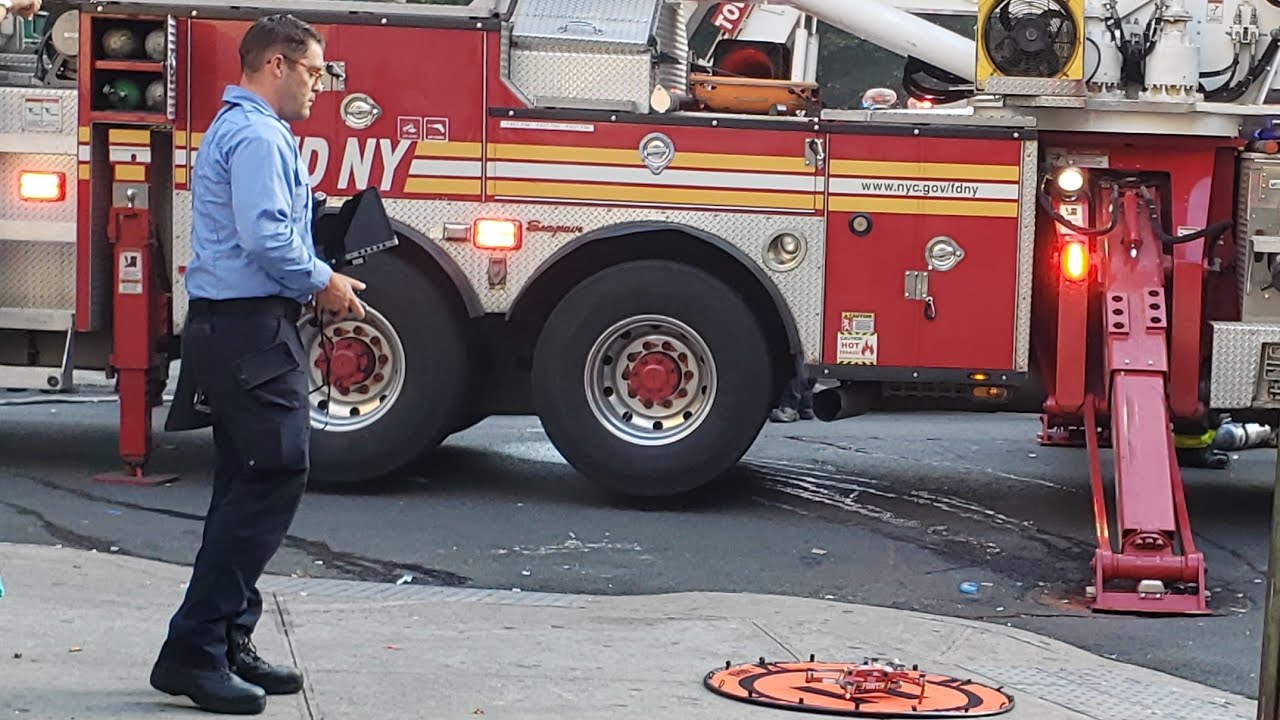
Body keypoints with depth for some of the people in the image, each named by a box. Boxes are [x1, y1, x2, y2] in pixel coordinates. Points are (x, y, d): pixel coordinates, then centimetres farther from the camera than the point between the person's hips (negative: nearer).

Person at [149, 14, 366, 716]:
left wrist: (317, 281, 13)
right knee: (272, 480, -11)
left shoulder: (234, 129, 21)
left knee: (249, 489, 13)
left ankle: (228, 644, 17)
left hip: (227, 327, 11)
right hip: (253, 330, -11)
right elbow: (266, 237, -23)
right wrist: (323, 282, -9)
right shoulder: (258, 137, -13)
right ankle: (192, 651, -12)